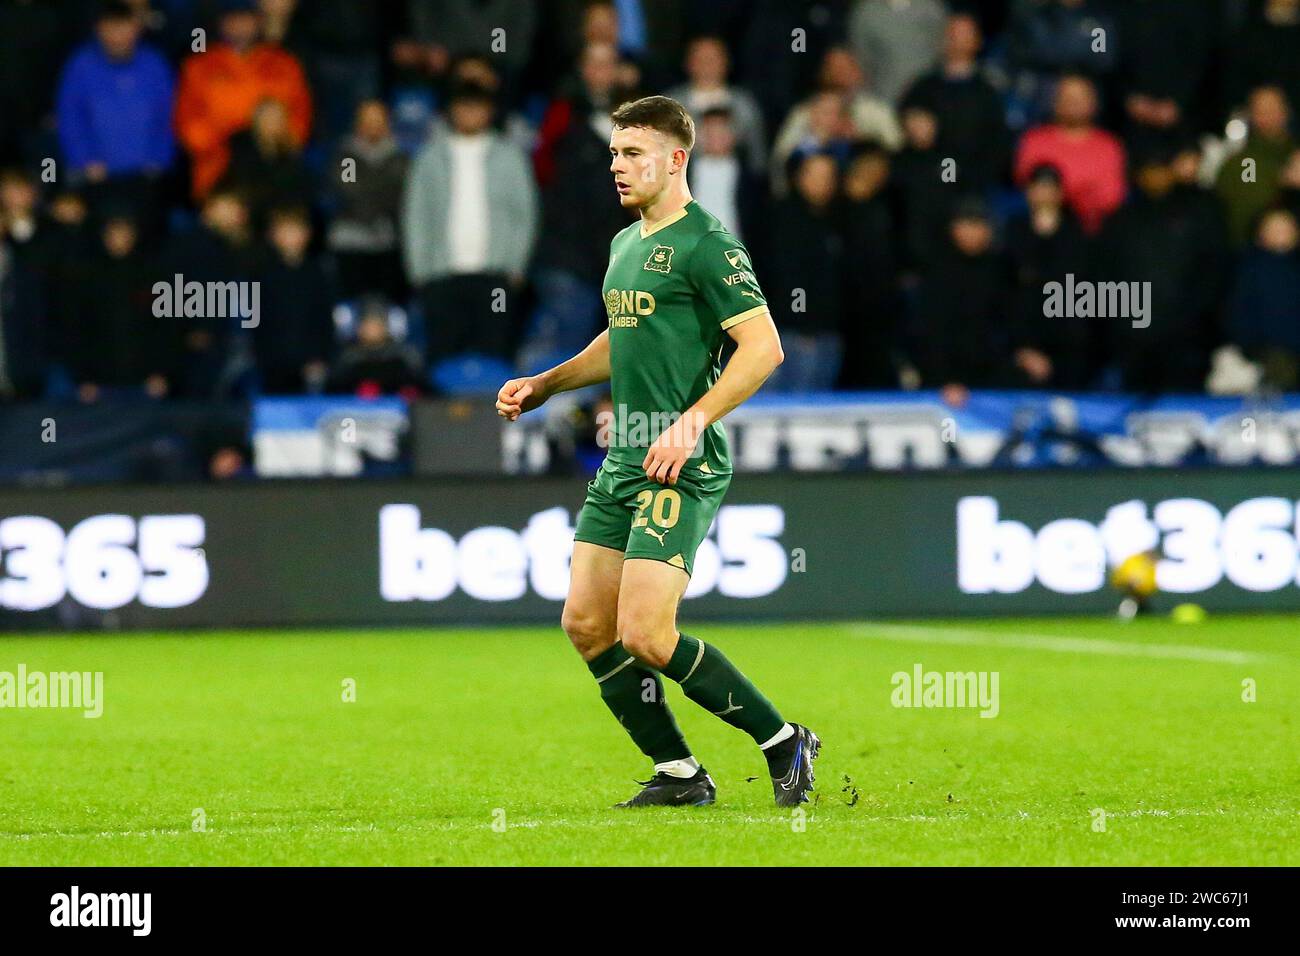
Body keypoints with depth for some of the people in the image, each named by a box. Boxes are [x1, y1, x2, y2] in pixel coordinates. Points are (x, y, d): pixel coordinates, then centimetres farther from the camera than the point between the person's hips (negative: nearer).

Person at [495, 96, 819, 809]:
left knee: (645, 636, -15)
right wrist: (541, 387, 24)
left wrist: (692, 422, -24)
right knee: (585, 623, 3)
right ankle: (679, 775, 14)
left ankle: (783, 744, 1)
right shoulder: (626, 244, 17)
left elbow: (763, 347, -18)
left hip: (681, 468, -9)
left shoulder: (705, 244, -11)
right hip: (621, 463, 9)